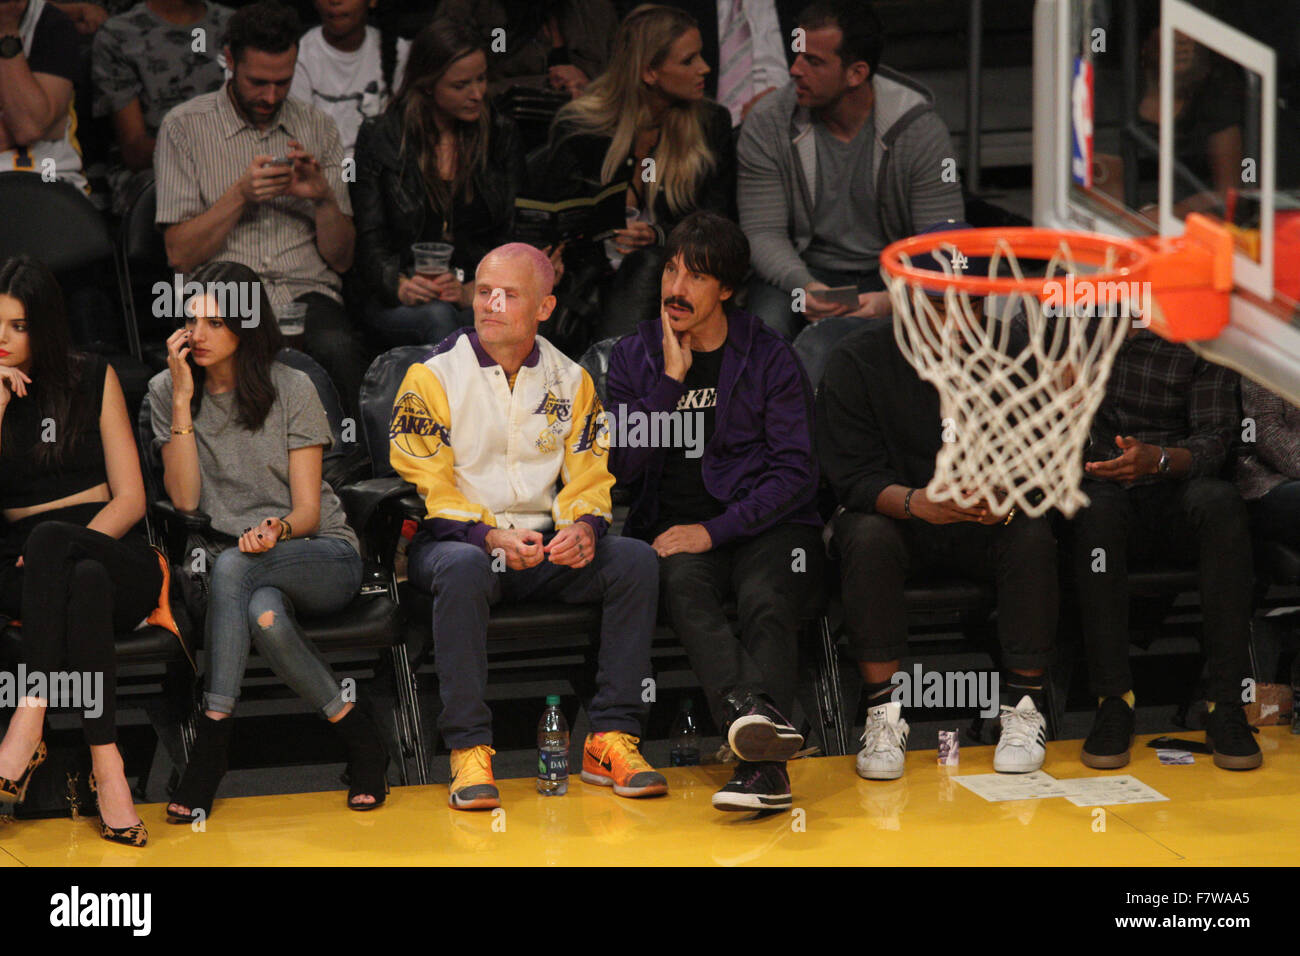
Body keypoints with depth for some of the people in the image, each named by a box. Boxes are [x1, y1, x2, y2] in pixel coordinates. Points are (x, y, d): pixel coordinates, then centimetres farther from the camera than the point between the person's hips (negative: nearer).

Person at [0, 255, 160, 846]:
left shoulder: (94, 379, 11)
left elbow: (130, 498, 5)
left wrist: (62, 547, -12)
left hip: (115, 553, 0)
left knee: (48, 537, -36)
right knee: (86, 583, -37)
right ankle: (107, 766, -46)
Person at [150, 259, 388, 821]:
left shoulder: (291, 389, -3)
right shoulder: (166, 391, 3)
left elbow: (308, 511, -5)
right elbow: (185, 500, -8)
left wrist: (275, 530, -29)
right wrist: (183, 400, -12)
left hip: (321, 555, -2)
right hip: (247, 572, 2)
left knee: (232, 566, -35)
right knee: (264, 616, -36)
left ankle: (213, 733, -28)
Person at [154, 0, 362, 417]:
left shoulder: (318, 128, 15)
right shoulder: (184, 127, 6)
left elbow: (341, 259, 12)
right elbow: (180, 255, 1)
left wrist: (324, 198, -7)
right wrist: (240, 196, -11)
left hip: (308, 291, 2)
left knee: (336, 349, -33)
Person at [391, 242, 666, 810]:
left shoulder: (570, 380, 10)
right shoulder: (432, 377, -2)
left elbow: (588, 477, 9)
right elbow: (423, 486, -8)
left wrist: (583, 527, -15)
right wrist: (490, 535, -23)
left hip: (546, 547, 4)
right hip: (454, 541, -4)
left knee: (634, 559, -22)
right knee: (463, 567, -39)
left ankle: (611, 739, -21)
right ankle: (468, 750, -34)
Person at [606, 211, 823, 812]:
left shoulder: (770, 358, 4)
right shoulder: (634, 356, 11)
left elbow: (794, 471, -2)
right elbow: (624, 467, 1)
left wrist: (715, 530, -13)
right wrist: (671, 380, -8)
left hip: (768, 524, -1)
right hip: (676, 526, 1)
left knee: (766, 602, -33)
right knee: (684, 587, -34)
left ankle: (759, 764, -52)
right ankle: (751, 714, -57)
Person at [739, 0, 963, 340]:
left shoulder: (920, 129, -11)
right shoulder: (767, 123, -7)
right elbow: (763, 232, -8)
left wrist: (894, 299, -35)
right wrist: (804, 286, -31)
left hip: (894, 276, 0)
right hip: (805, 270, 1)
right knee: (766, 327, -33)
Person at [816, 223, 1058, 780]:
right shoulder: (858, 359, -9)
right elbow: (853, 477, -14)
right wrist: (914, 501, -35)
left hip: (984, 526, 2)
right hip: (896, 517, -1)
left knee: (1033, 532, -29)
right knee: (867, 535, -34)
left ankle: (1023, 704, -18)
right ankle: (883, 711, -27)